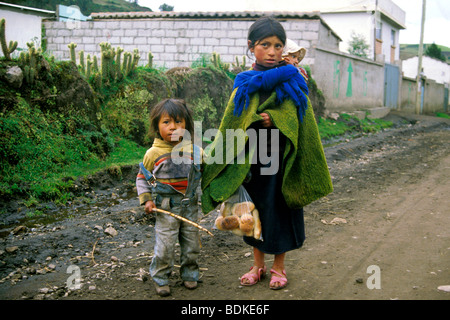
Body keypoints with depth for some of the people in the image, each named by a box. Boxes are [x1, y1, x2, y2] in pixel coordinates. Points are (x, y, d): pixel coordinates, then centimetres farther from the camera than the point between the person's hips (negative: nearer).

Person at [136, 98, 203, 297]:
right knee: (165, 245, -1)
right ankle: (160, 279, 17)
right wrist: (146, 199, -5)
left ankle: (189, 274, 32)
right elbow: (142, 177, 3)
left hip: (190, 205, 3)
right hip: (166, 207, -3)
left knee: (191, 243, 12)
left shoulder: (194, 151, -2)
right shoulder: (154, 153, -8)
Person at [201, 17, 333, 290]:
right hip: (251, 158, 3)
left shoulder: (291, 80, -5)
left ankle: (279, 267, 25)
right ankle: (258, 265, 30)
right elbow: (231, 123, 2)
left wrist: (275, 120, -23)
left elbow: (298, 120, -9)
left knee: (279, 211, 6)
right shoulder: (244, 84, 2)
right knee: (254, 209, 13)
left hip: (279, 157, -3)